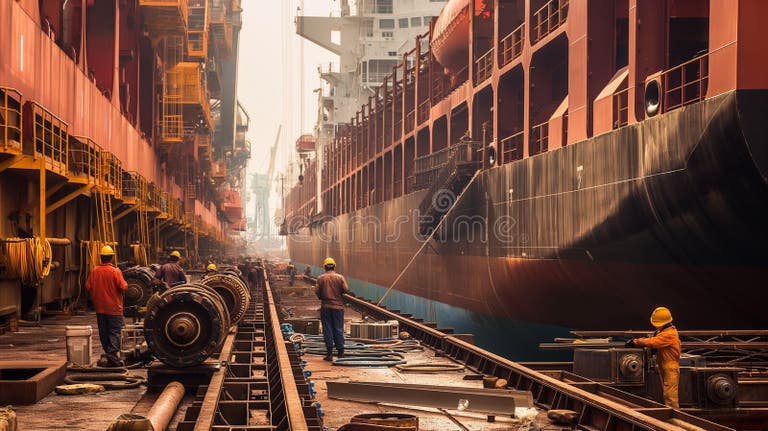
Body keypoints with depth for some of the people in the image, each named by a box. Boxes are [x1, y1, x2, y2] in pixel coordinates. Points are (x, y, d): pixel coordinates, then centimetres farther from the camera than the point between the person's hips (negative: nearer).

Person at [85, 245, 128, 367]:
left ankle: (108, 354, 17)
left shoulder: (95, 271, -3)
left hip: (100, 307, 4)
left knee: (104, 332, 12)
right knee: (115, 331, -1)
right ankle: (112, 353, -17)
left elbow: (88, 287, 2)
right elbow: (123, 287, -16)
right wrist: (125, 283, 5)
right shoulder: (115, 271, -14)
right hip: (114, 307, -4)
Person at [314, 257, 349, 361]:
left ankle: (329, 354, 3)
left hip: (325, 307, 0)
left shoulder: (321, 278, -3)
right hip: (338, 306, 0)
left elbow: (316, 291, -8)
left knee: (327, 330, 4)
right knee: (338, 329, 7)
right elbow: (346, 290, -9)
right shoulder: (340, 277, -3)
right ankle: (341, 353, 9)